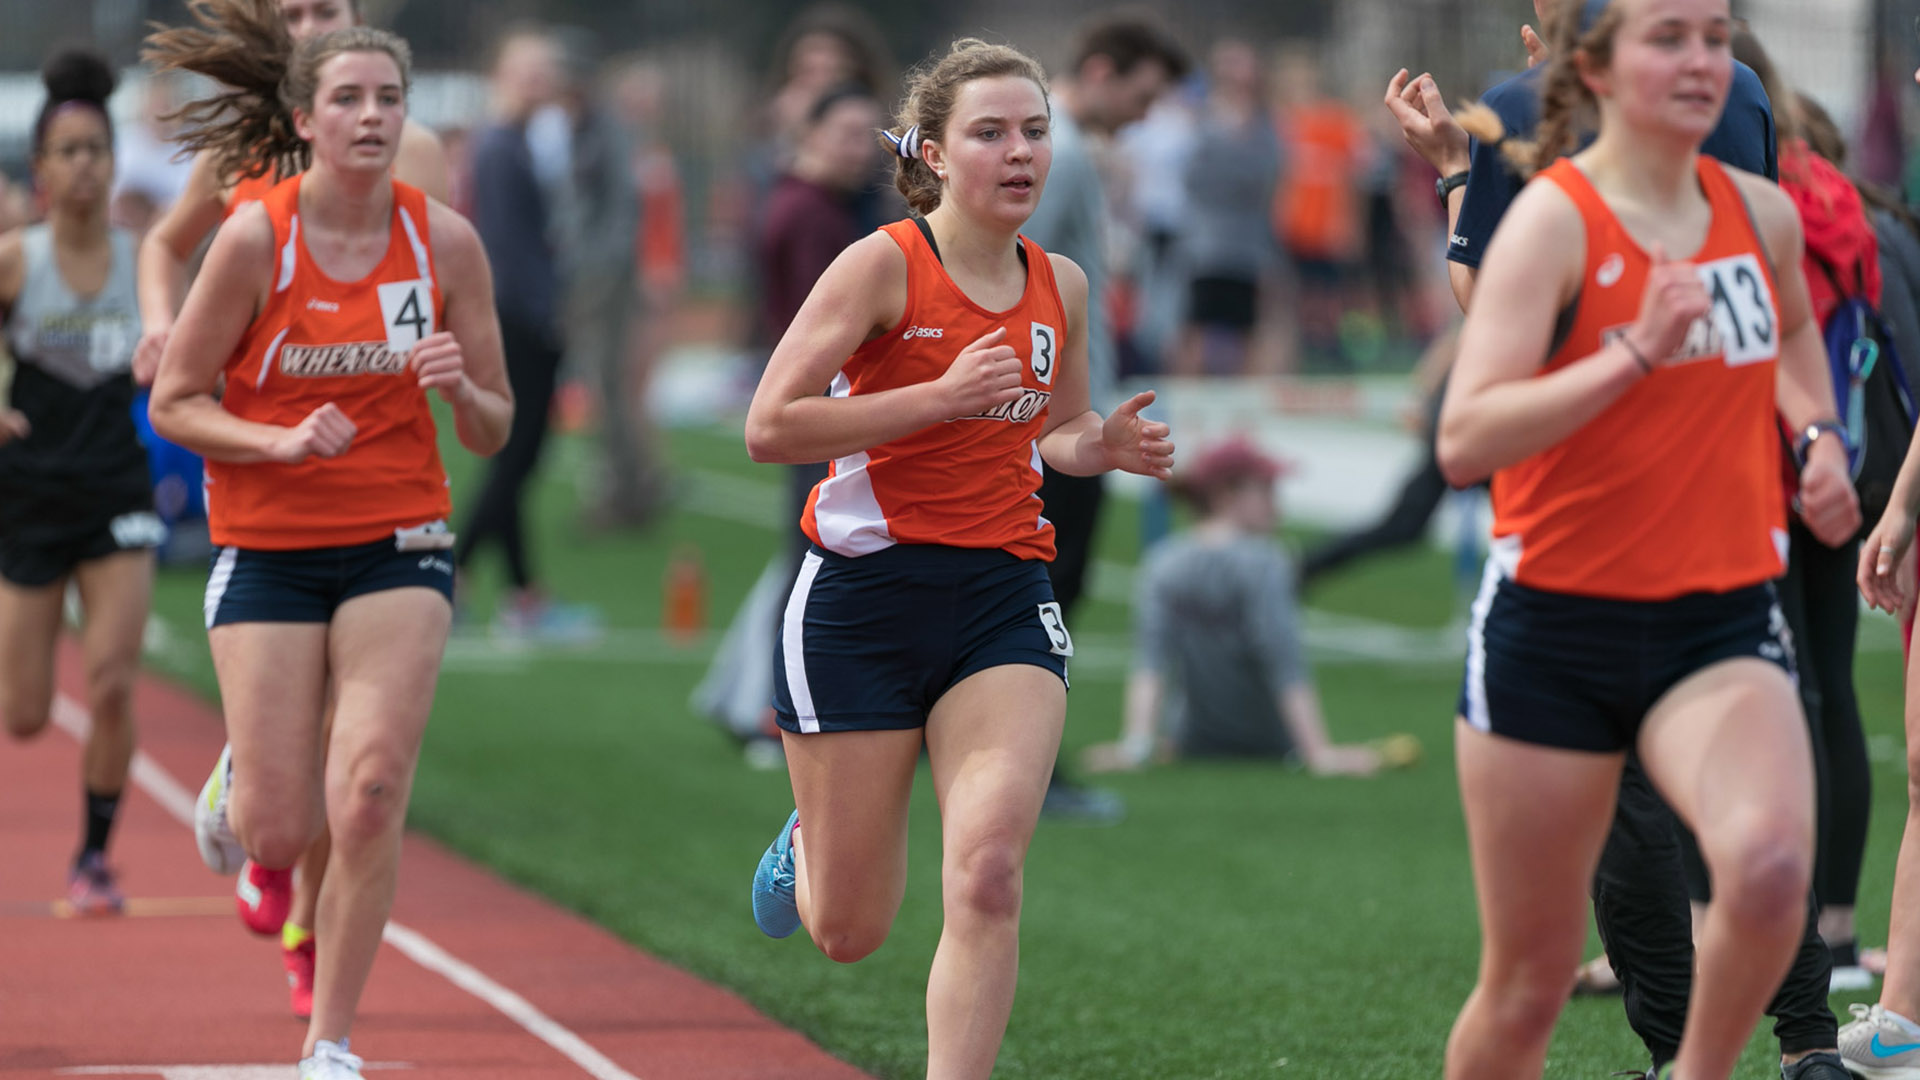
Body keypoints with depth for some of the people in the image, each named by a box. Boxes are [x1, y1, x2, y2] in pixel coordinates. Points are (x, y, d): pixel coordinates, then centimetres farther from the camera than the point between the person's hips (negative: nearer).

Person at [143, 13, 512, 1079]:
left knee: (369, 798, -15)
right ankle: (238, 781, 37)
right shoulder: (254, 238, -10)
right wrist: (282, 441, -21)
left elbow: (492, 430, 4)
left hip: (399, 546, 1)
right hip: (267, 550, -1)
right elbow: (174, 403, -5)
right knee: (277, 838, -1)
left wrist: (459, 390, -19)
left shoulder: (445, 239, -2)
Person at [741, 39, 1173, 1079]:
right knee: (848, 930, 8)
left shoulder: (1060, 285, 6)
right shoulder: (884, 265, -10)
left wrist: (1106, 444, 1)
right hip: (863, 595, -3)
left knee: (987, 875, -19)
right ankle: (806, 841, 45)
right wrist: (941, 395, -23)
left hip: (1003, 600, 3)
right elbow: (769, 427, -17)